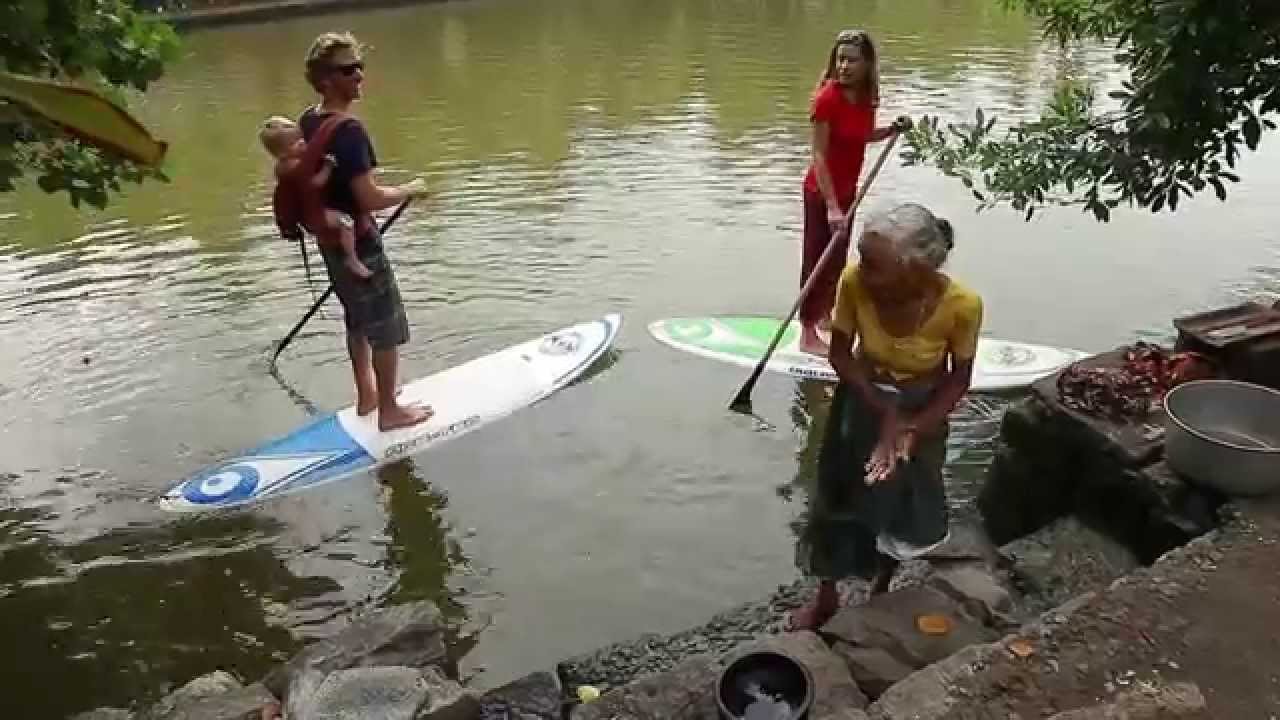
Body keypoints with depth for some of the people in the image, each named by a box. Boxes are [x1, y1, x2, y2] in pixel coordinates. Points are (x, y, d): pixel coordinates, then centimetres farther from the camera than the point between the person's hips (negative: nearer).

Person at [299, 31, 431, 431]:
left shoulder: (307, 121, 2)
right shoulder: (348, 130, -26)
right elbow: (370, 199, -29)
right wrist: (410, 190, -12)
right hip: (358, 243, -9)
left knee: (358, 321, 23)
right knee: (387, 329, 5)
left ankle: (366, 396, 37)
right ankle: (389, 411, 16)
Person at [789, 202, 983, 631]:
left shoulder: (961, 305, -31)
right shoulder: (854, 282, -29)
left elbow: (960, 377, -13)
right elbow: (839, 354, -13)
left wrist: (913, 428, -22)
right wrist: (884, 411, -22)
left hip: (923, 410, -1)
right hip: (863, 399, 1)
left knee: (902, 509, 15)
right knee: (837, 498, 12)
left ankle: (880, 590, 44)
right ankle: (826, 597, 36)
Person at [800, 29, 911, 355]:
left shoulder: (866, 96, -2)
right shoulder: (828, 97, -22)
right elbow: (819, 155, -24)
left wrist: (893, 129, -2)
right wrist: (832, 206, -28)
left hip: (847, 190, 7)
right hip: (822, 192, -7)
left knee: (838, 259, 18)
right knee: (817, 261, 1)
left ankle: (826, 318, 35)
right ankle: (808, 335, 11)